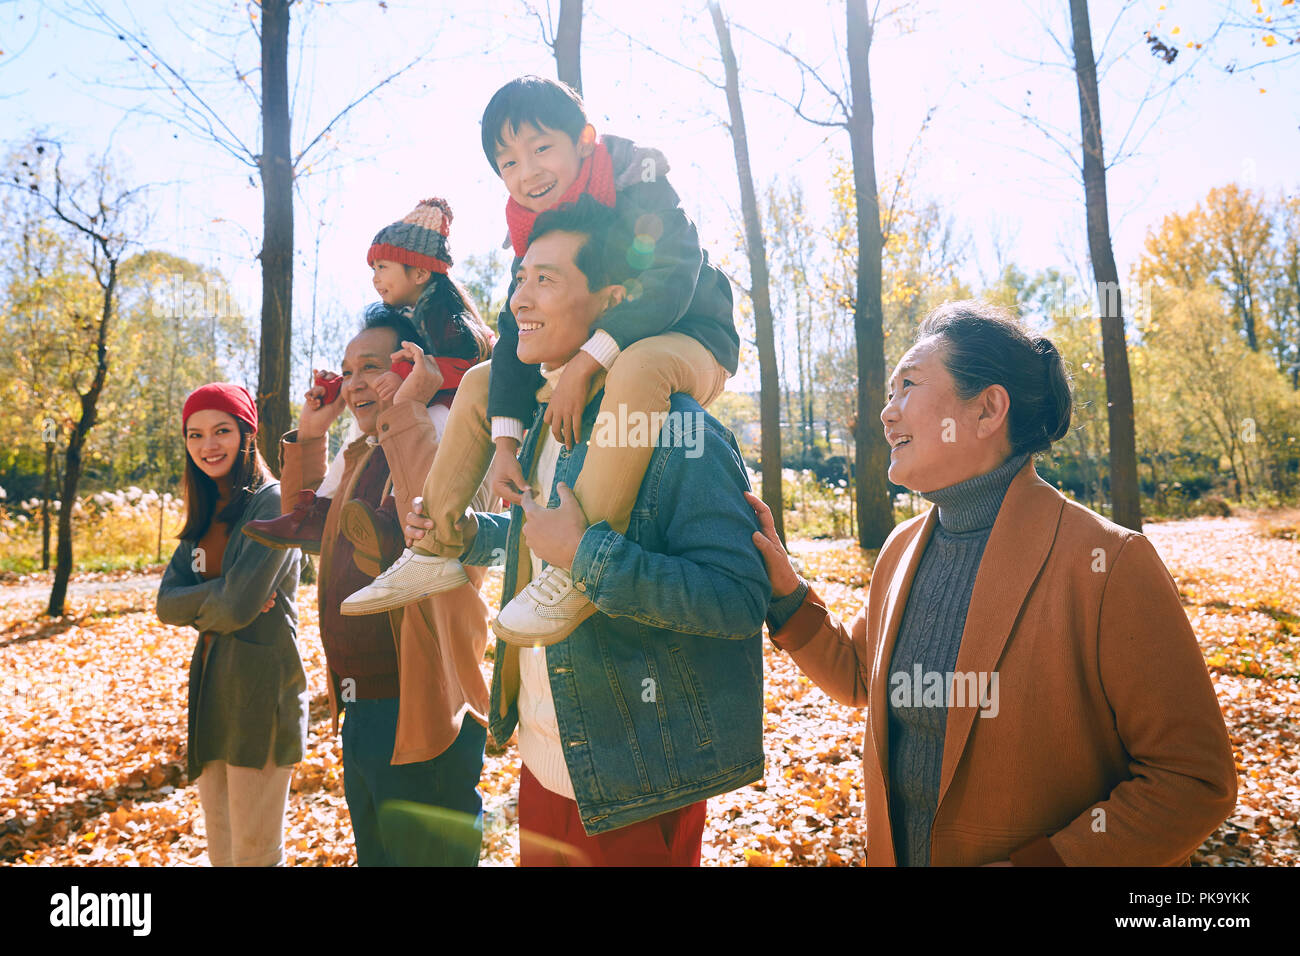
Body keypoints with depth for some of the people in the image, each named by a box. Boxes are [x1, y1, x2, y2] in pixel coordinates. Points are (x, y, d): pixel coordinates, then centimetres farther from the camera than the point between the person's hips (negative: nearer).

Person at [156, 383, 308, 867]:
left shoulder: (272, 502, -12)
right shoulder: (205, 515, 13)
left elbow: (239, 607, -20)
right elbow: (167, 604, 3)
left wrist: (195, 607, 0)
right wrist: (221, 593, -13)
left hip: (261, 687, -8)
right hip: (211, 683, 8)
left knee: (254, 851, 2)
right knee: (220, 849, 17)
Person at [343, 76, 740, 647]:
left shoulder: (642, 193, -16)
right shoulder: (534, 232, 2)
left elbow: (669, 283, -31)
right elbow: (518, 334, -3)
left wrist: (586, 362, -37)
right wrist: (504, 441, -13)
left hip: (690, 341, -7)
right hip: (587, 362, 7)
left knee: (640, 366, -42)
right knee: (479, 383, 5)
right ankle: (436, 552, 5)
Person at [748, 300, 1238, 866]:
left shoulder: (1107, 564, -22)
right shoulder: (901, 549, -2)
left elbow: (1195, 782, -19)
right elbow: (856, 678, 11)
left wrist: (1032, 862, -23)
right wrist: (785, 591, -2)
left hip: (1039, 855, -5)